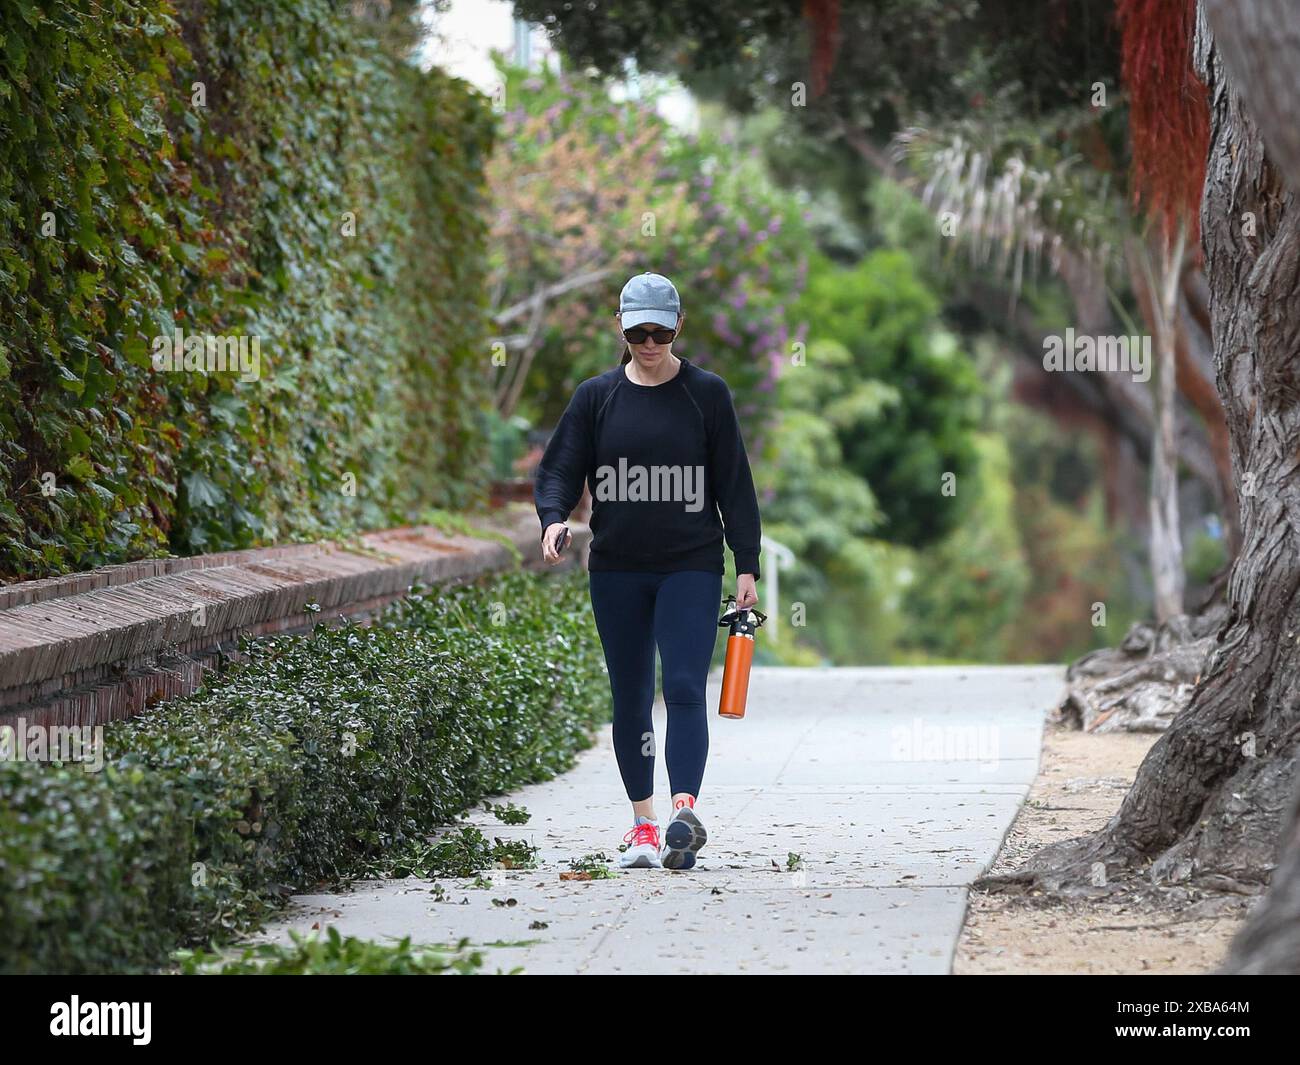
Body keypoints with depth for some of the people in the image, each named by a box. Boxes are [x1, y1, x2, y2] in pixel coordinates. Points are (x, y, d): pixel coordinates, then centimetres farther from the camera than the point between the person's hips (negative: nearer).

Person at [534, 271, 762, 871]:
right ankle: (643, 824, 13)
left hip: (691, 567, -2)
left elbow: (734, 482, 5)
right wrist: (554, 519, -16)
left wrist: (747, 563, 1)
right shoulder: (596, 398, 7)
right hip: (616, 569, 3)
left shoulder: (706, 394, 3)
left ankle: (686, 810, -27)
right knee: (630, 699, 6)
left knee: (684, 687, -16)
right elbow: (560, 470, 6)